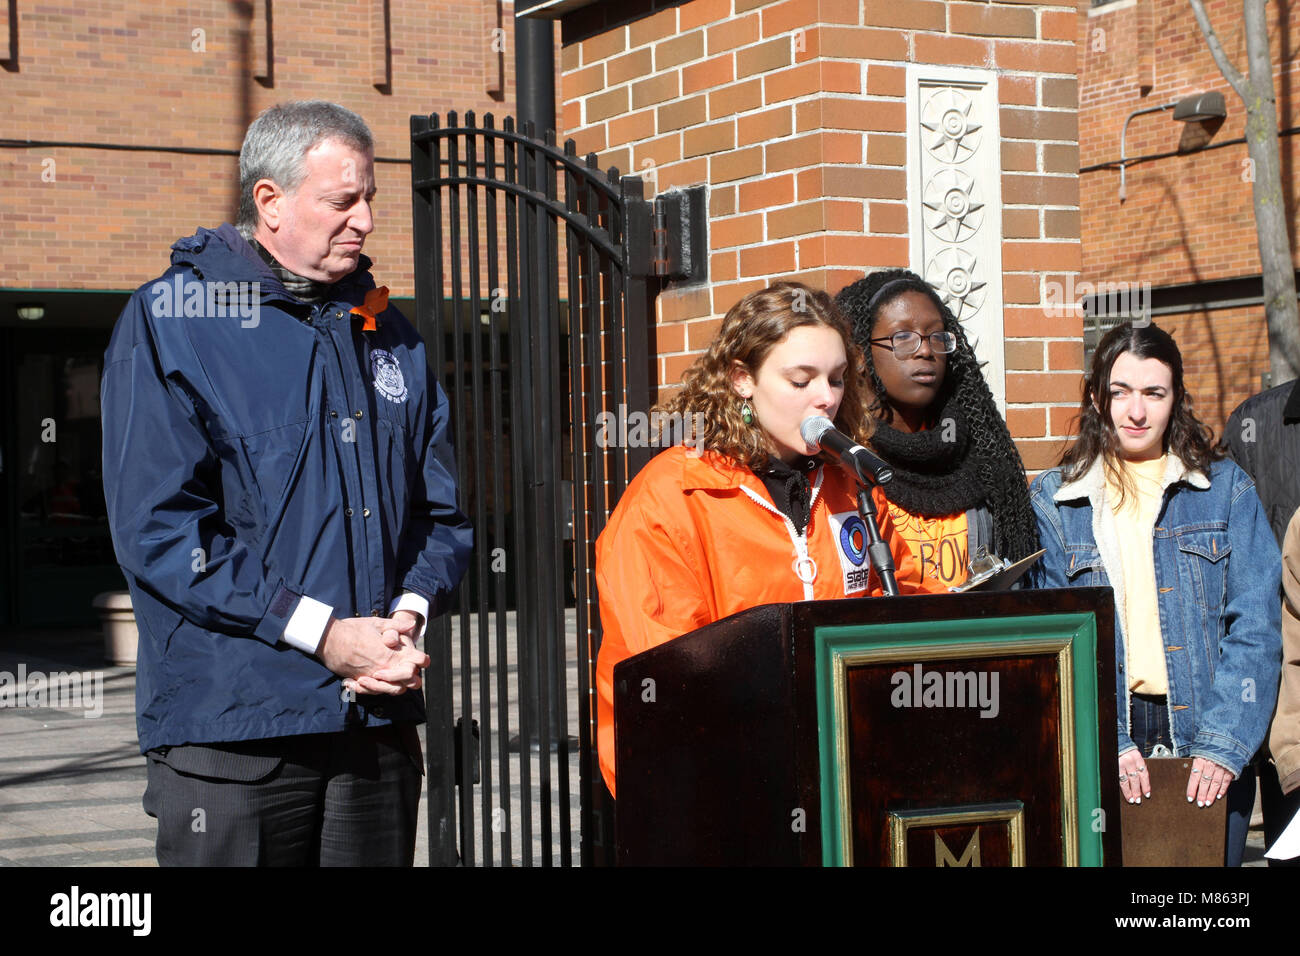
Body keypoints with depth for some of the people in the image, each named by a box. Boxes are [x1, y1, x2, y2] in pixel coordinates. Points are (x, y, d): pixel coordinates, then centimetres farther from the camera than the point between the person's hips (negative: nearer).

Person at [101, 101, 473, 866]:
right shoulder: (171, 322, -4)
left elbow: (442, 508, 16)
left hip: (380, 719, 5)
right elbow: (157, 524, -12)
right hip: (231, 728, -5)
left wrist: (407, 617, -5)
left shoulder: (388, 333, 14)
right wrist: (322, 633, -14)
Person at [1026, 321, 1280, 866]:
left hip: (1209, 751, 0)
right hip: (1097, 750, 0)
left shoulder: (1226, 489, 5)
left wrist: (1222, 745, -12)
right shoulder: (1051, 501, 5)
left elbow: (1255, 627, -1)